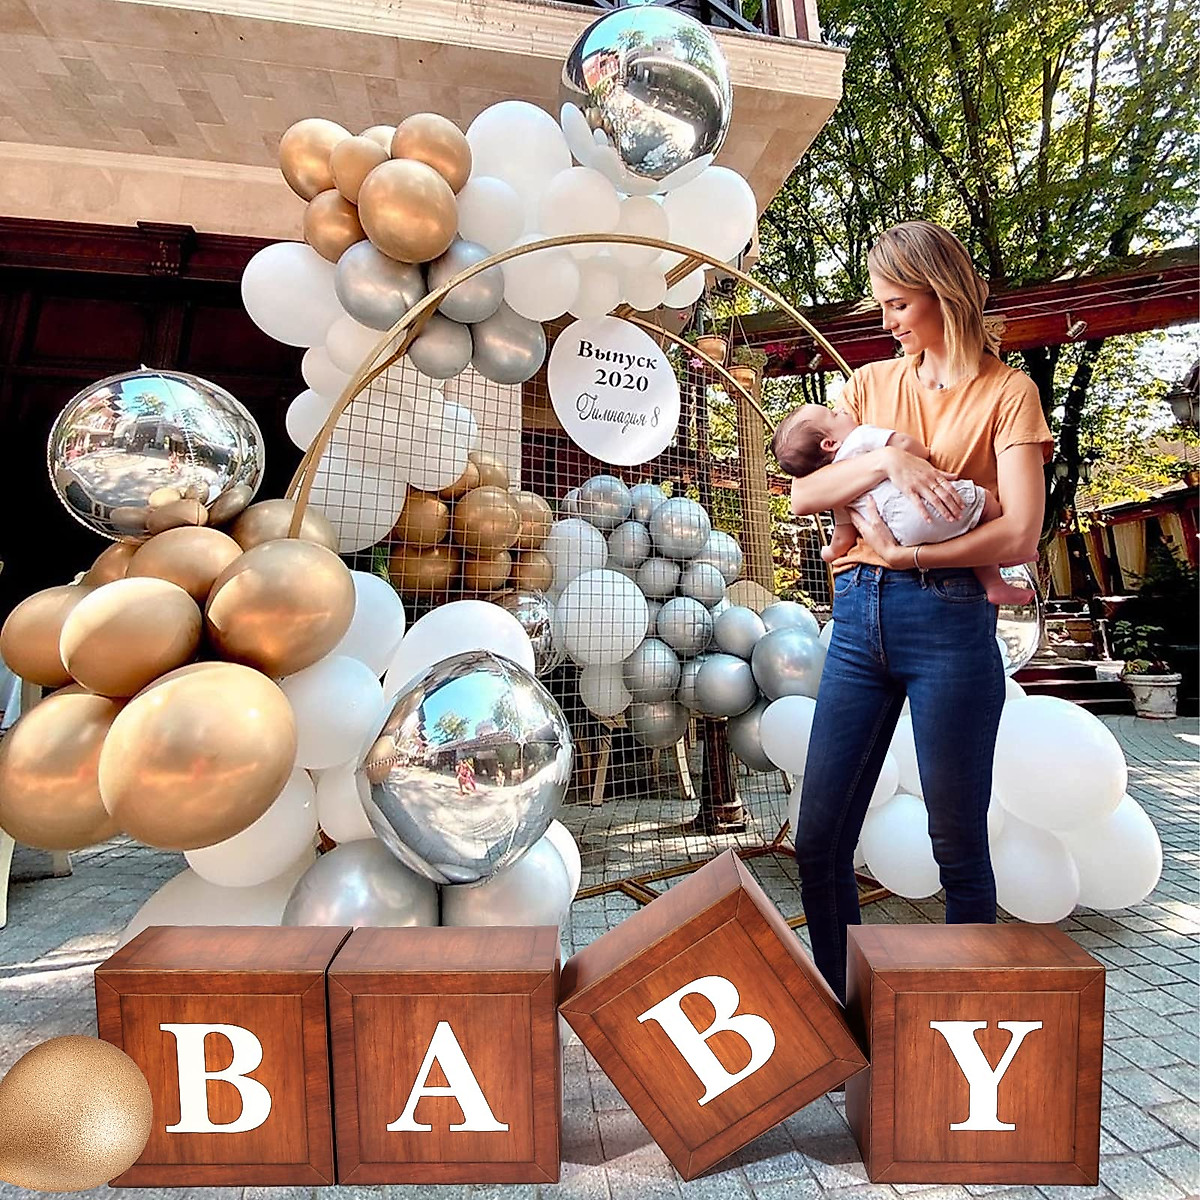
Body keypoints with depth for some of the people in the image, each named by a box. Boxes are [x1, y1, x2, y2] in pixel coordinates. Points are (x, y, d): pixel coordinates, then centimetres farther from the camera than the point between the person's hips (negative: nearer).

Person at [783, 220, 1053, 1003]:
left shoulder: (1006, 392, 4)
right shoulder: (872, 384, 16)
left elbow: (1020, 537, -9)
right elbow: (803, 496, 3)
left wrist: (906, 555, -9)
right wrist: (884, 460, -10)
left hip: (948, 621, -4)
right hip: (859, 616, 4)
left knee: (958, 843, 7)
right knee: (820, 840, 6)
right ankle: (835, 1007, 26)